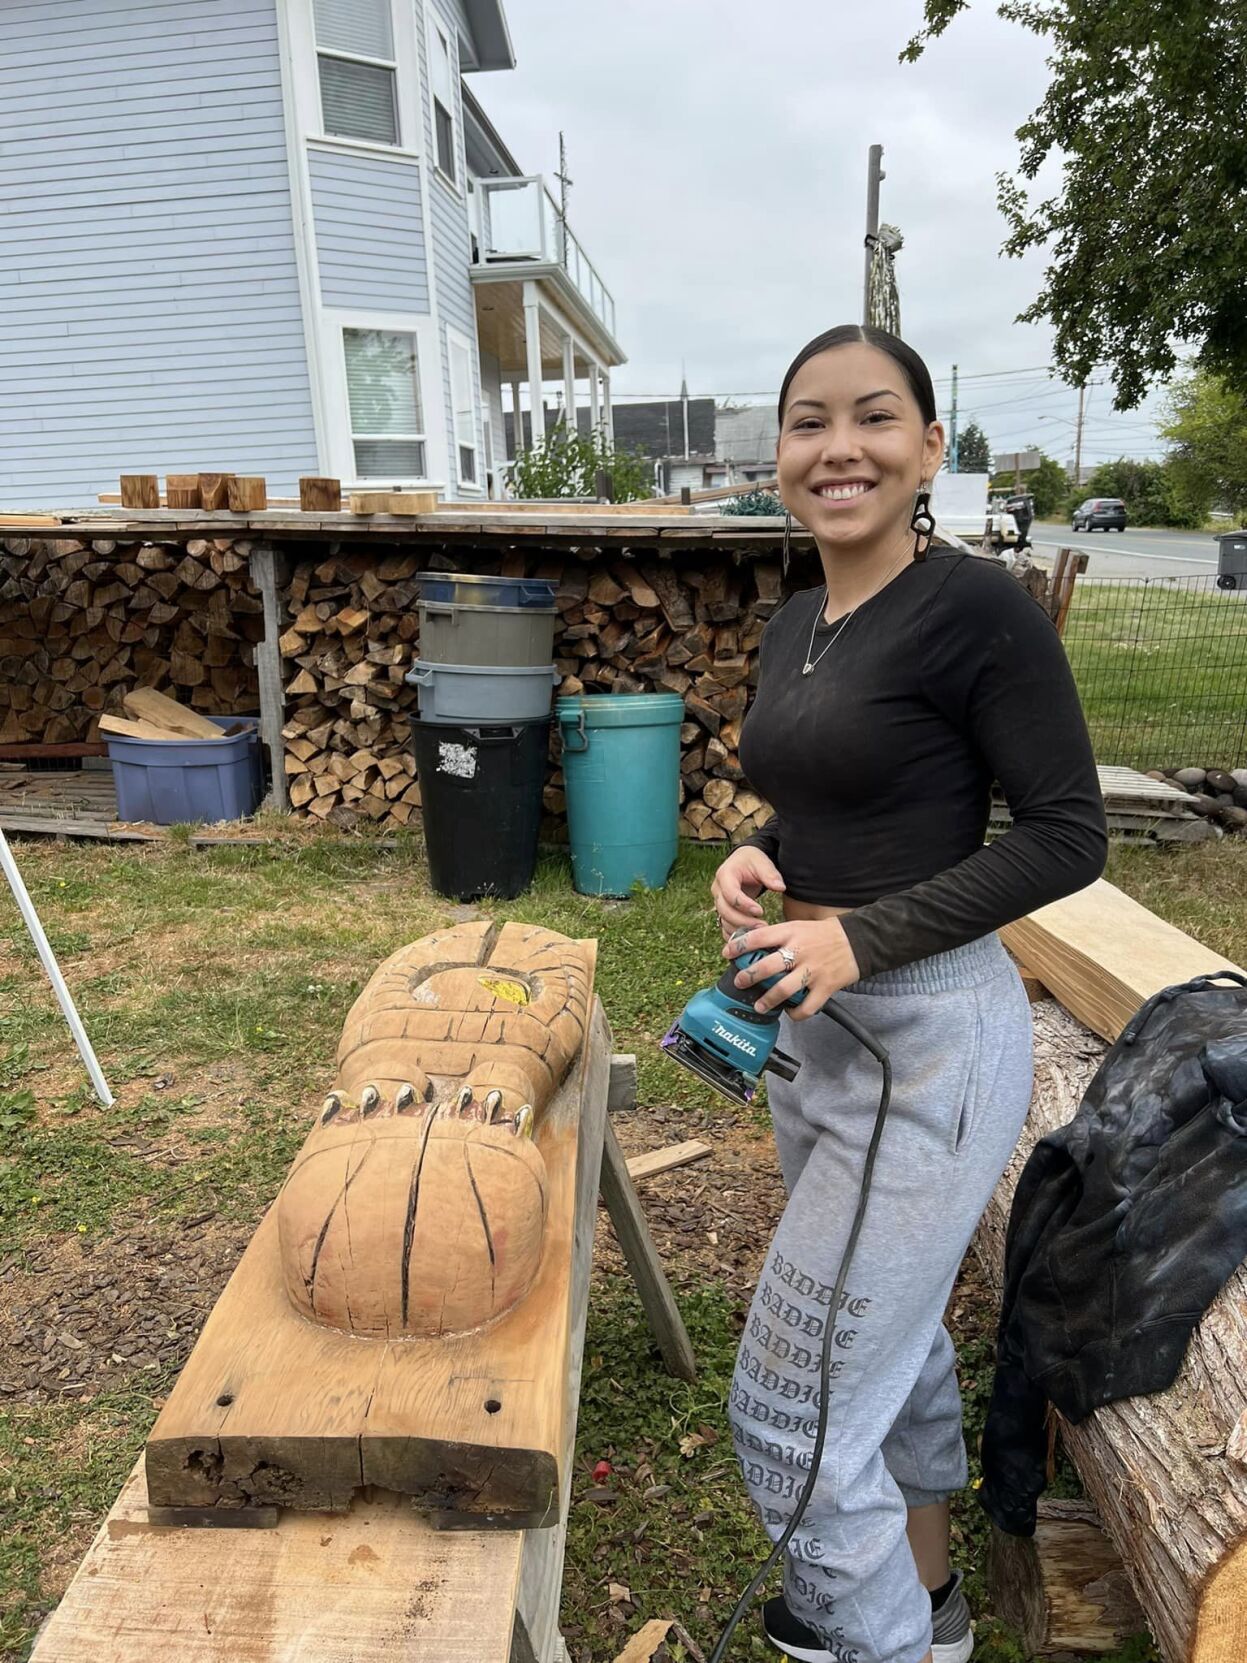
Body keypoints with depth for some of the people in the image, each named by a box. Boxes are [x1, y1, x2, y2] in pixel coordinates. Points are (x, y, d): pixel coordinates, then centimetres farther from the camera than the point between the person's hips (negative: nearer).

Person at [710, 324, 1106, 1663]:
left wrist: (861, 938, -21)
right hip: (816, 1029, 8)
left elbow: (1067, 835, -15)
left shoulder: (977, 608, -16)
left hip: (928, 1038, -8)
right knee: (894, 1333, 26)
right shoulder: (792, 625, 7)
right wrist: (756, 858, -4)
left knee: (787, 1411, 0)